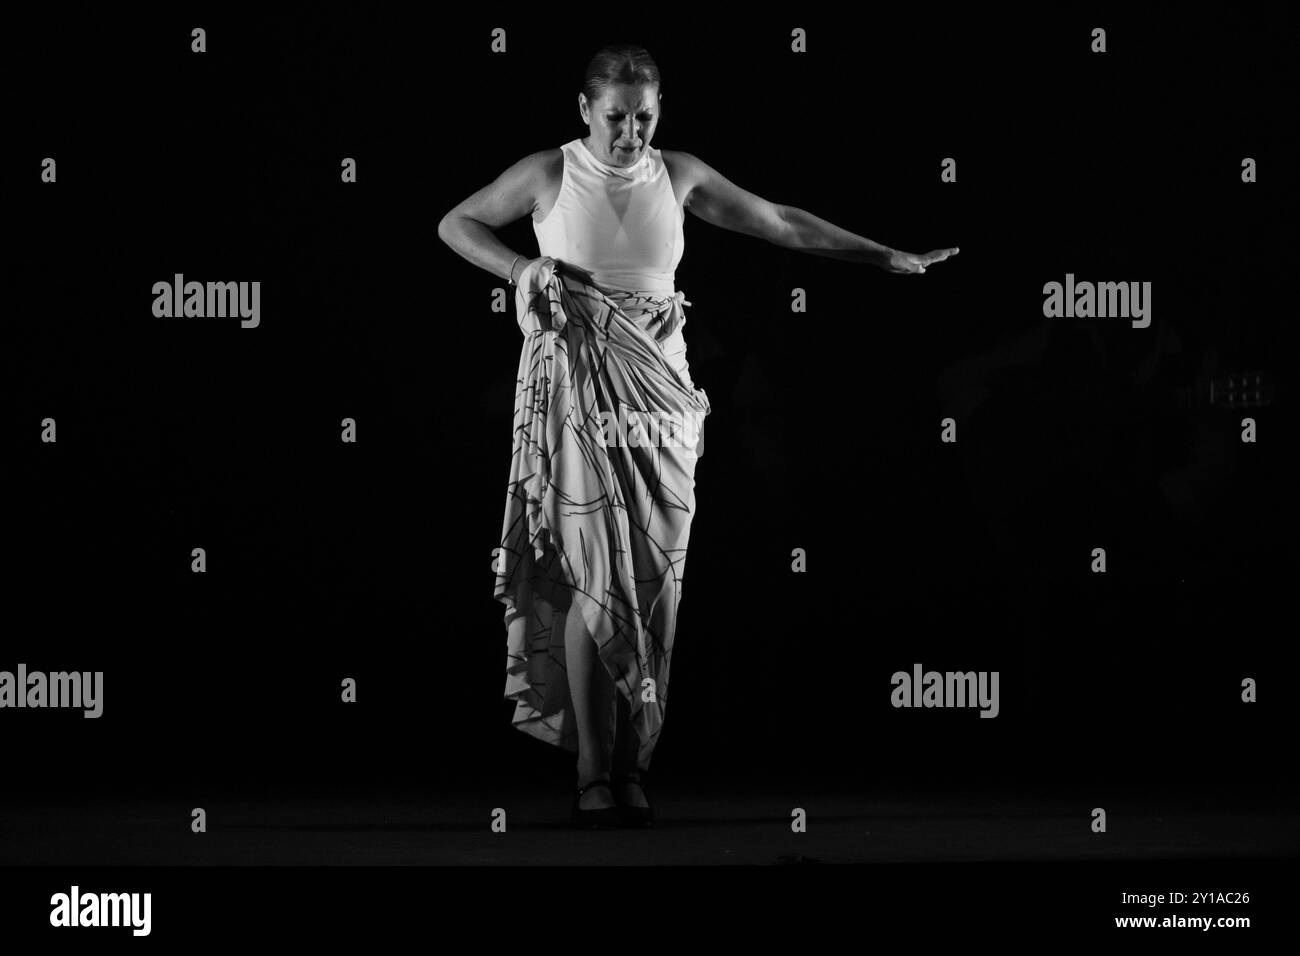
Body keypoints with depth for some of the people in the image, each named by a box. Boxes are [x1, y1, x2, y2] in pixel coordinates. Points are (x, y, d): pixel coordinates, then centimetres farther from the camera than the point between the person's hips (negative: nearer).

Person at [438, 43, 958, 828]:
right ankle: (593, 772, -7)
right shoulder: (549, 174, 0)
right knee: (596, 576, -10)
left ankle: (633, 767, 1)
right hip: (576, 392, -3)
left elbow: (781, 224, 14)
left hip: (657, 395, 3)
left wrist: (888, 258, 16)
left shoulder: (679, 176, 6)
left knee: (653, 579, -3)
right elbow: (456, 224, 12)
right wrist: (520, 268, -6)